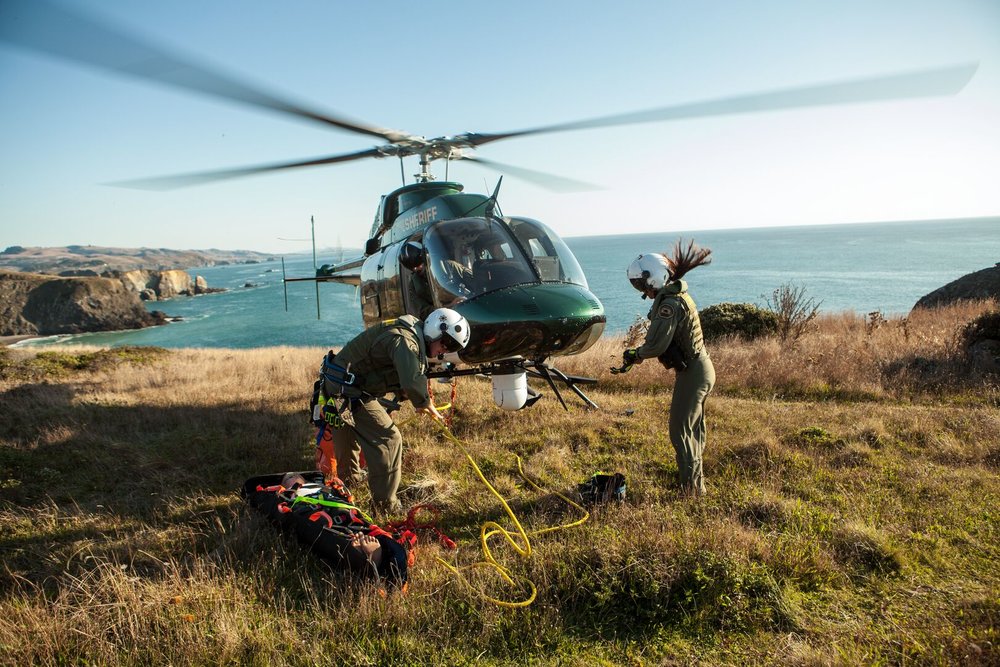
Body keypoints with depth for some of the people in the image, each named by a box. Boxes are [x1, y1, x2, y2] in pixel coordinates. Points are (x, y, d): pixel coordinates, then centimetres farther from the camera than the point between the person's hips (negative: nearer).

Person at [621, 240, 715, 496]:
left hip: (693, 373, -10)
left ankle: (692, 487, 5)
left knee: (680, 430, -2)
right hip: (701, 369, 10)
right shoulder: (677, 295, 9)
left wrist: (637, 354, -8)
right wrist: (640, 353, 4)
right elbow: (662, 339, 14)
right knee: (694, 427, 21)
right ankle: (696, 481, 35)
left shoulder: (670, 304, -23)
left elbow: (656, 345, -27)